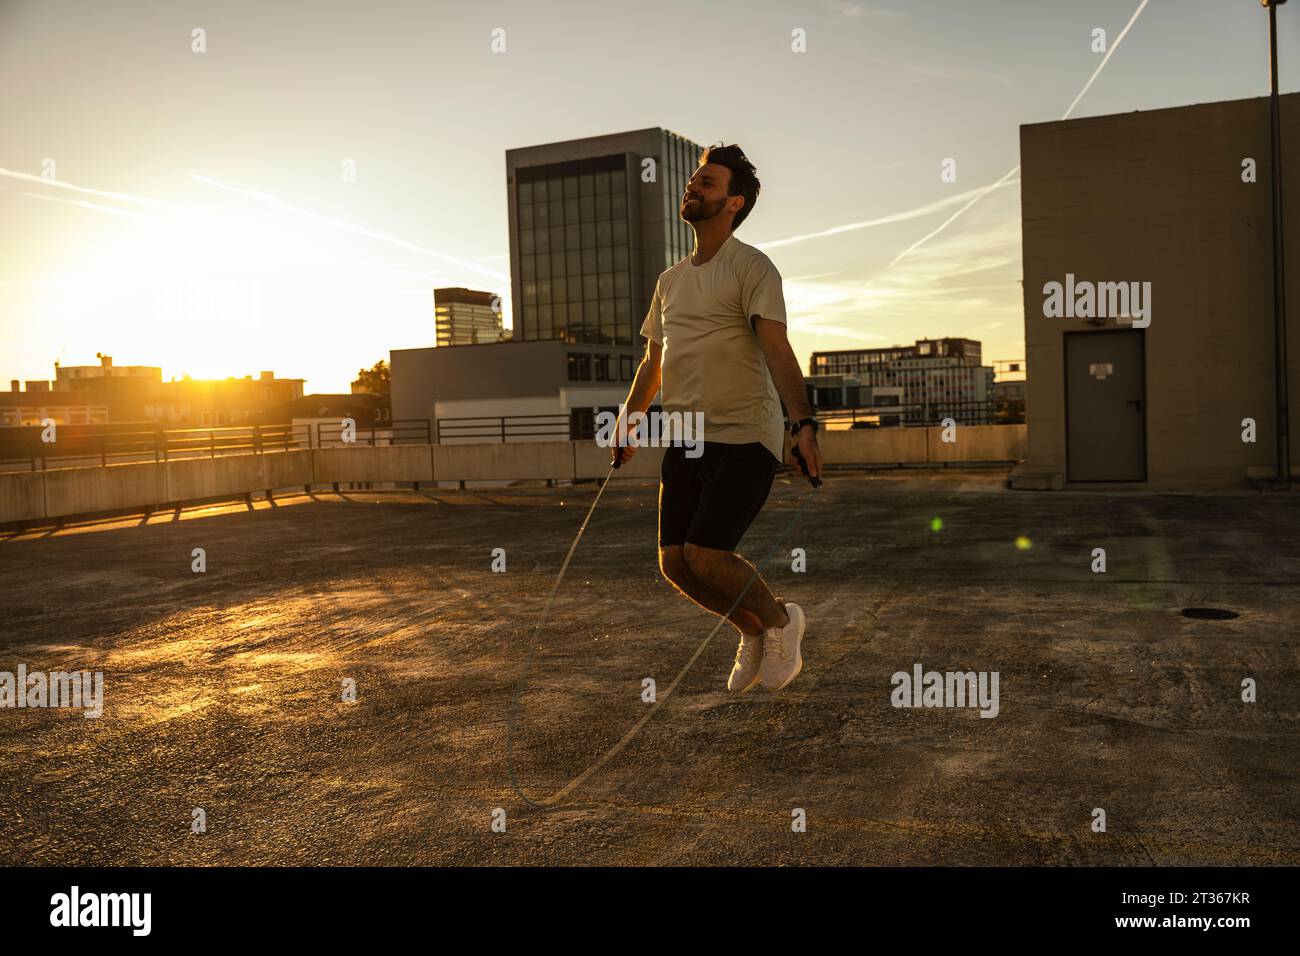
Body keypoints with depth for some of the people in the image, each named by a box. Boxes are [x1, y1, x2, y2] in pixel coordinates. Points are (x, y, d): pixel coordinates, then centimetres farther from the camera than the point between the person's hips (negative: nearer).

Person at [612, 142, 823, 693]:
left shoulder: (751, 269, -6)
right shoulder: (670, 280, 17)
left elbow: (777, 352, -18)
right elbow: (652, 362, 27)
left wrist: (803, 422, -30)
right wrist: (628, 422, 24)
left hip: (745, 439, -7)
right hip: (686, 440, 7)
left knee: (706, 556, -15)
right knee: (674, 562, 1)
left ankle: (780, 621, 14)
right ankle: (753, 631, 26)